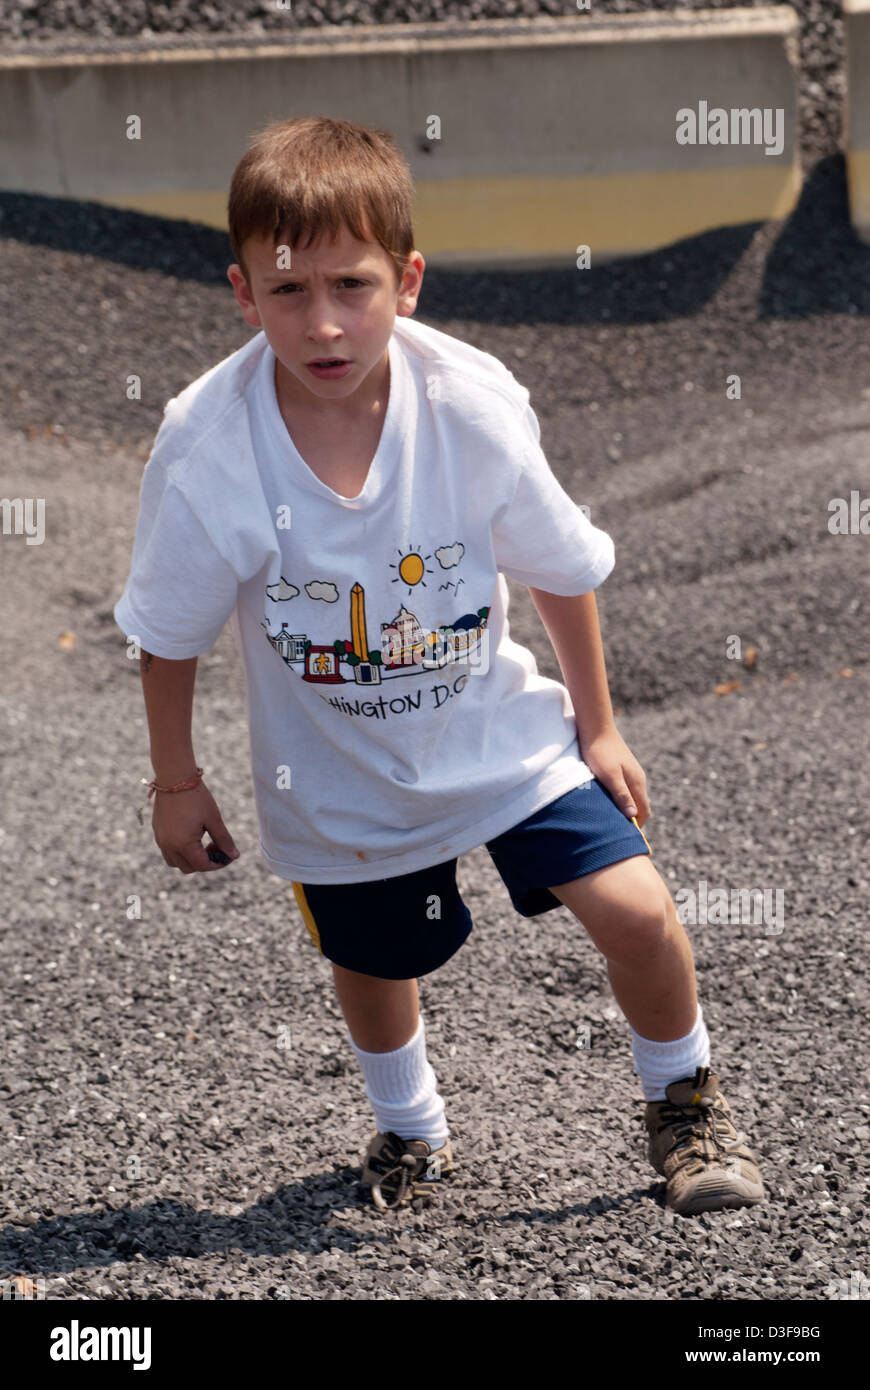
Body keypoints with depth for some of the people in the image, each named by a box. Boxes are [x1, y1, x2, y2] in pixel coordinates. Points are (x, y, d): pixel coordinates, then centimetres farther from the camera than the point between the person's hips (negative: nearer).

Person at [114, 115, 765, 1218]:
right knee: (370, 966, 18)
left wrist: (597, 726, 3)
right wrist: (175, 782, 1)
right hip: (337, 775, 0)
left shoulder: (475, 406, -25)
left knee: (637, 914, -9)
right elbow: (167, 633, -9)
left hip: (497, 727, 0)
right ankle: (412, 1133, 52)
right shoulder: (206, 449, -26)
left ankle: (683, 1103, 24)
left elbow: (560, 572, -7)